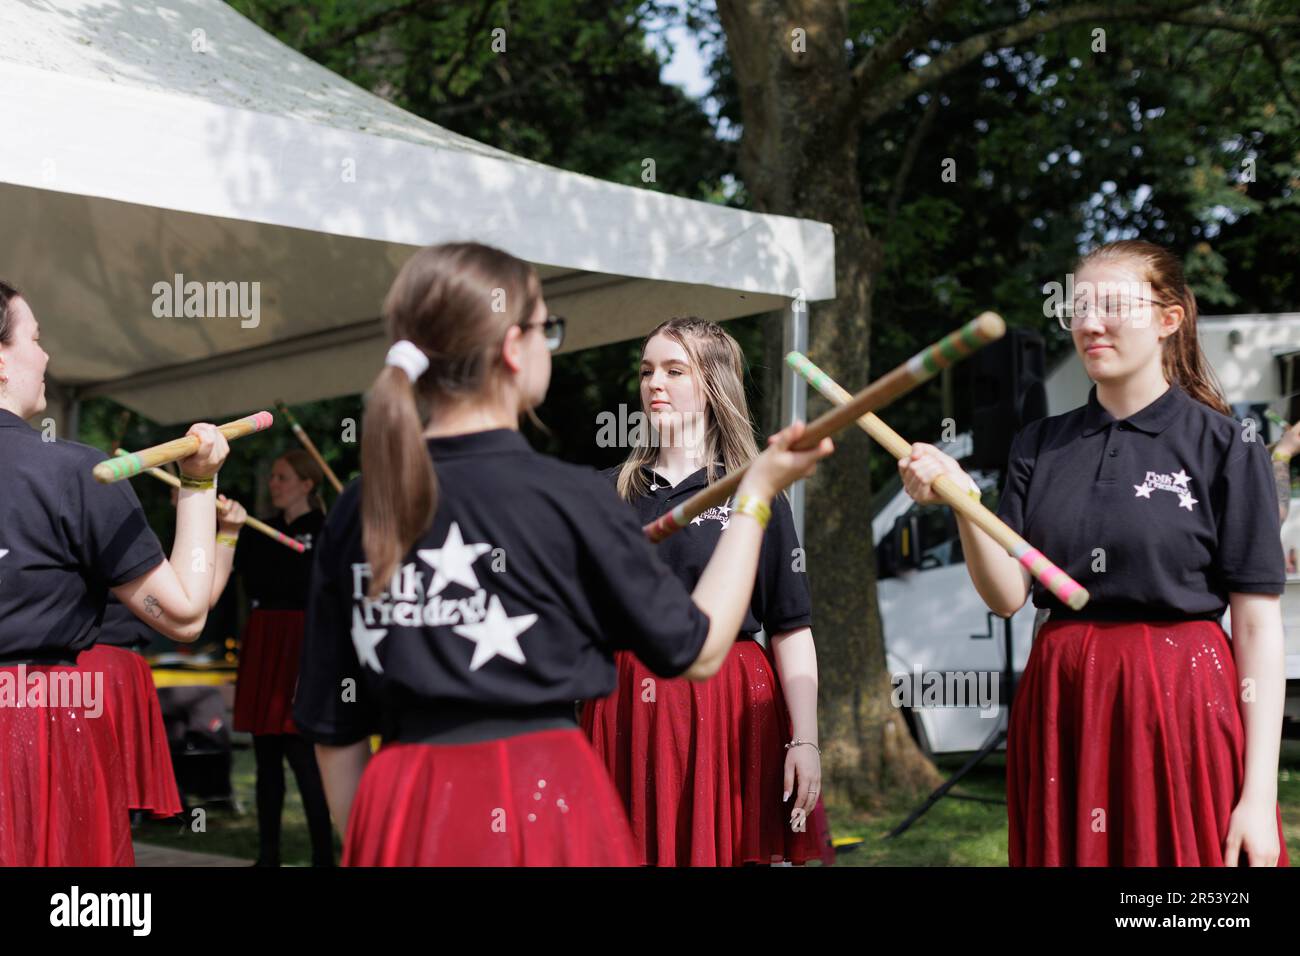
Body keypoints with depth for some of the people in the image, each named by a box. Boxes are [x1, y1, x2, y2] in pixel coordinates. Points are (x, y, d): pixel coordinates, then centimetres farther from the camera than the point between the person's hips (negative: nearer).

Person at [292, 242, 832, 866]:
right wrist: (757, 494, 9)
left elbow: (332, 724, 6)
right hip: (539, 805, -3)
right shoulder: (568, 498, -9)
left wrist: (361, 840, 18)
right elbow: (698, 650, 1)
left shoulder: (355, 511, 2)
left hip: (403, 815, 4)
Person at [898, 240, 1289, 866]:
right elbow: (1007, 594, 1)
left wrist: (1259, 793, -11)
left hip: (1180, 704, -4)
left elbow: (1259, 626, -6)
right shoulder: (1039, 446, 8)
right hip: (1062, 703, 4)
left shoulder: (1225, 447, -4)